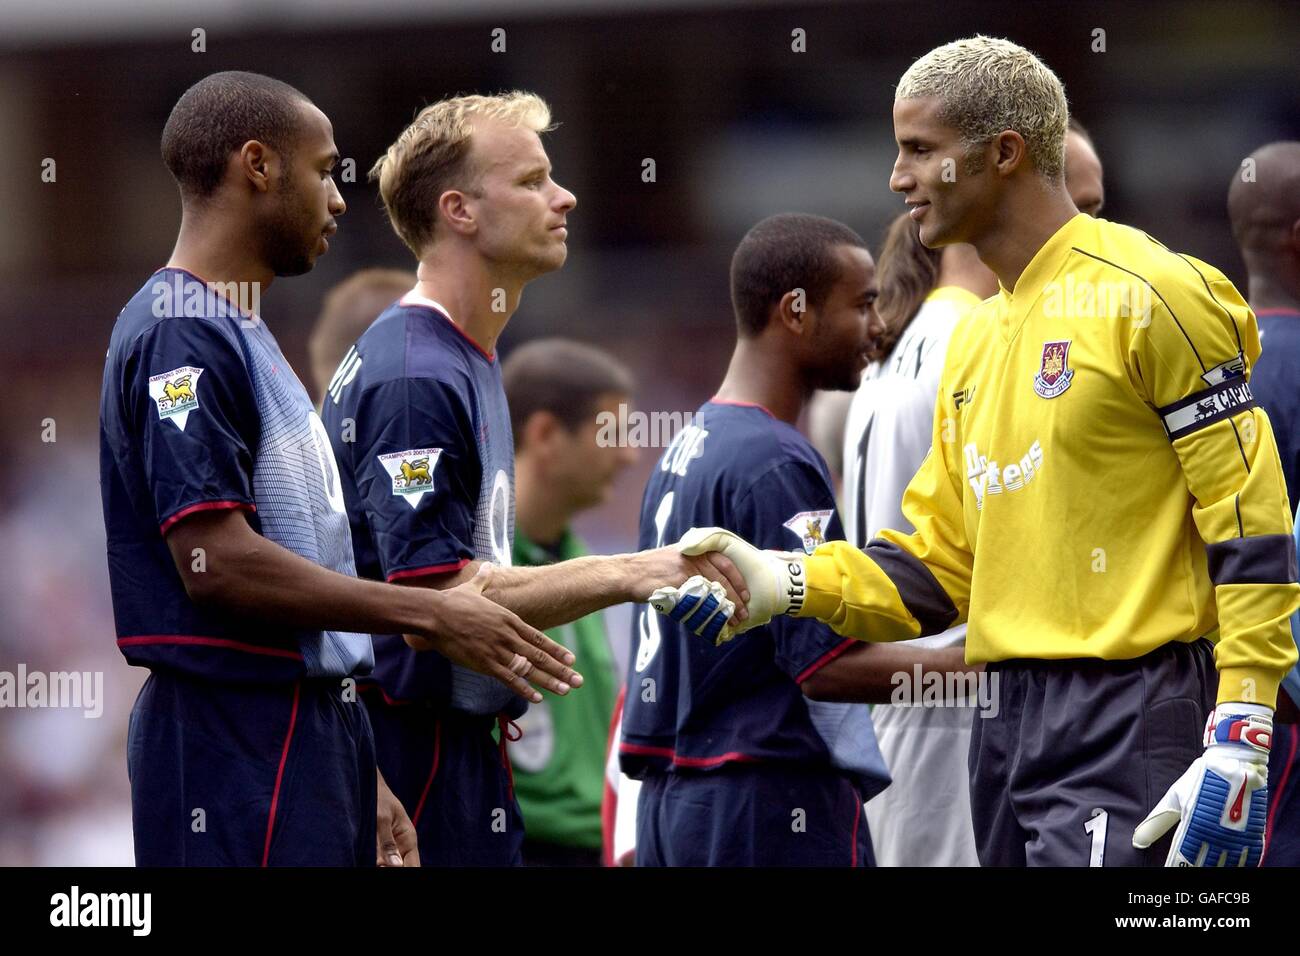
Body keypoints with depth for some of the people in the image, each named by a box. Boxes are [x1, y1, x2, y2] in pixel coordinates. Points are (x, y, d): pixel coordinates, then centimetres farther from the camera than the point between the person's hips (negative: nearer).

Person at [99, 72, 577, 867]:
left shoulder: (243, 335, 20)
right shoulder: (181, 336, -11)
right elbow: (215, 561, -20)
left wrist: (356, 782, 20)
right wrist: (430, 615, -16)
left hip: (308, 733, 10)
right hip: (234, 735, -10)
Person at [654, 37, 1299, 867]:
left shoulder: (1145, 293, -8)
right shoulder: (975, 339, 18)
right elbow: (940, 563, 19)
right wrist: (786, 582, 3)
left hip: (1131, 725, -8)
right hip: (1012, 728, 8)